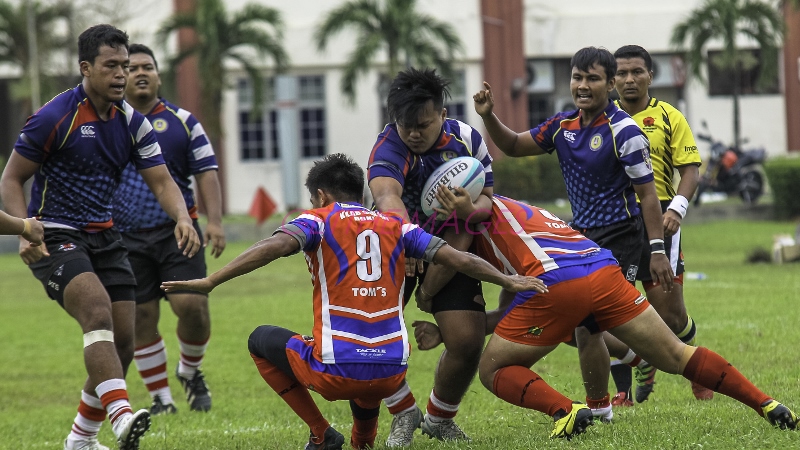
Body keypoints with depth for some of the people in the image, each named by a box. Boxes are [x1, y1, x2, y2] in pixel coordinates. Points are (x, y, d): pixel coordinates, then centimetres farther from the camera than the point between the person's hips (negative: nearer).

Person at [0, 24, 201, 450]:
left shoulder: (132, 122, 4)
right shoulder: (54, 117, -13)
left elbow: (161, 181, 2)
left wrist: (182, 218, -19)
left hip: (103, 236, 7)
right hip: (55, 237, -7)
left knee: (122, 344, 2)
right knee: (98, 311, -30)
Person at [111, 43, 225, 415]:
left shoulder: (183, 121, 7)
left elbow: (205, 172, 6)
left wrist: (214, 221, -6)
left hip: (177, 232, -1)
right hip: (126, 238, 1)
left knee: (192, 305, -14)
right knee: (141, 320, 1)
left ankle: (190, 372, 14)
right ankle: (160, 398, 13)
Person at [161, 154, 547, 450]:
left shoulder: (319, 220, 3)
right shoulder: (396, 226, 14)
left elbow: (275, 246, -16)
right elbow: (457, 259, 9)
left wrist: (210, 281, -19)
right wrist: (509, 281, 23)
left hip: (337, 371, -5)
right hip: (392, 373, 5)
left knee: (261, 340, 23)